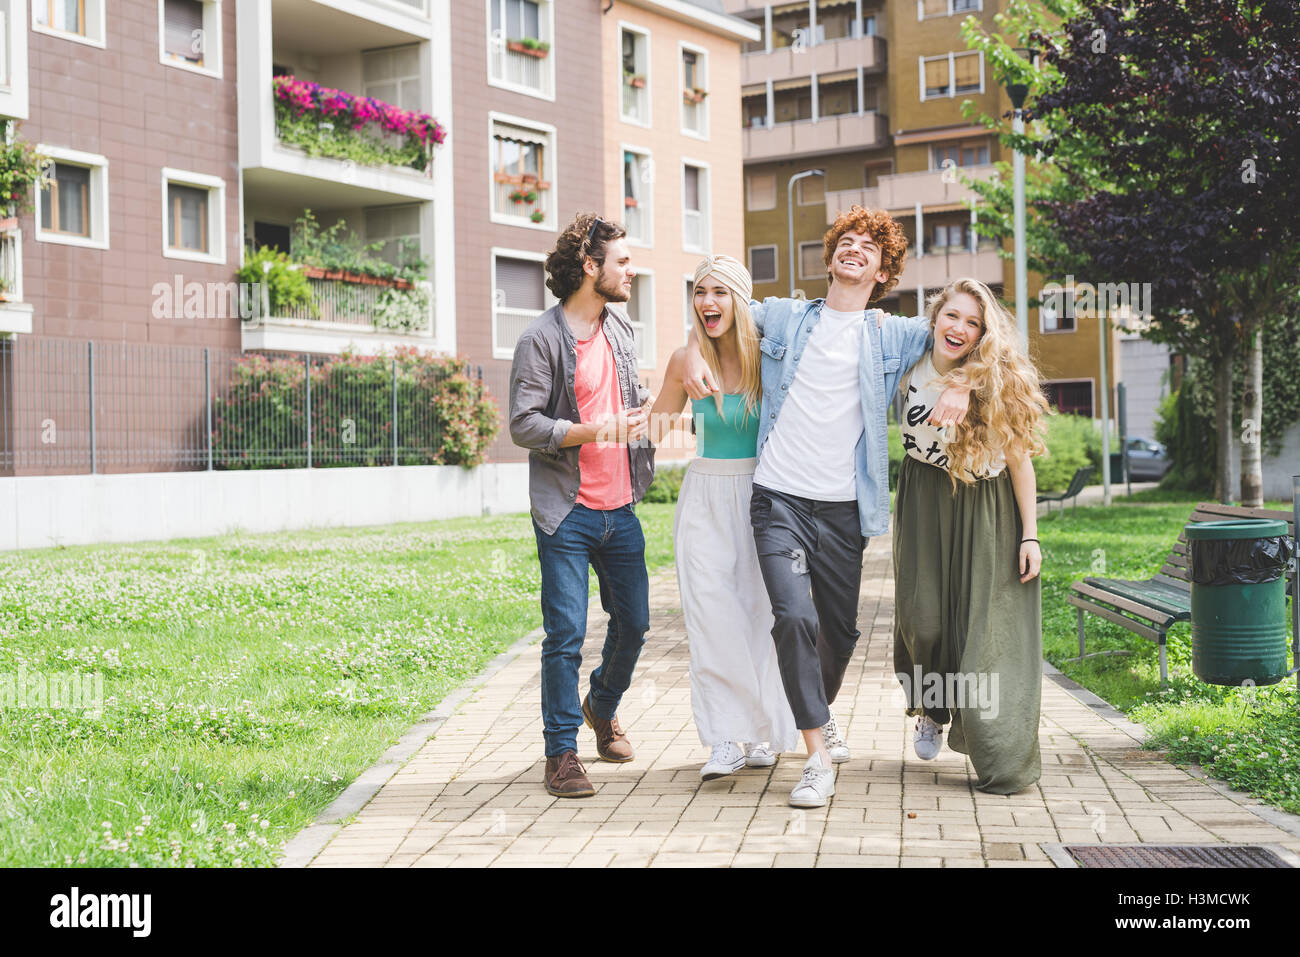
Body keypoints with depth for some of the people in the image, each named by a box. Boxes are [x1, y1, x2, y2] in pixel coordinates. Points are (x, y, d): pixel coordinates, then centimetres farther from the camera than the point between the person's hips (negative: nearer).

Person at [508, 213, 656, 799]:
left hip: (620, 508, 7)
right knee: (566, 635, -5)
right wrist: (595, 430, -23)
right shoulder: (541, 339, -11)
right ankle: (561, 754, 7)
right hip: (567, 514, -7)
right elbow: (523, 424, -15)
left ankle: (602, 707, 40)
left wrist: (644, 411, 11)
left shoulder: (619, 326, 12)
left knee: (634, 621, 13)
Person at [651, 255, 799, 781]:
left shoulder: (767, 353, -5)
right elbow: (659, 422, 17)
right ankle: (728, 737, -4)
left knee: (760, 609, -1)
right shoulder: (685, 360, 2)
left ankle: (763, 732, 12)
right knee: (711, 612, -8)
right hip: (705, 494, 2)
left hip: (762, 493, -1)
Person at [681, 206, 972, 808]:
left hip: (843, 508, 2)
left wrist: (960, 386, -4)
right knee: (794, 616, -19)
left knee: (841, 631, 10)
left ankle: (821, 709, 43)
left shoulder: (894, 335, 9)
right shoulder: (784, 317, 10)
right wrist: (693, 356, 3)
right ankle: (817, 757, -11)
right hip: (779, 498, -1)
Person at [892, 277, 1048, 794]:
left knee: (988, 629, -4)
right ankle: (930, 708, 31)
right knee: (924, 617, -2)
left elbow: (1019, 458, -7)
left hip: (988, 512, -2)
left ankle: (1002, 764, 6)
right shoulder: (908, 370, -8)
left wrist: (1030, 535, -8)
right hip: (925, 504, 2)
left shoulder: (997, 385, -13)